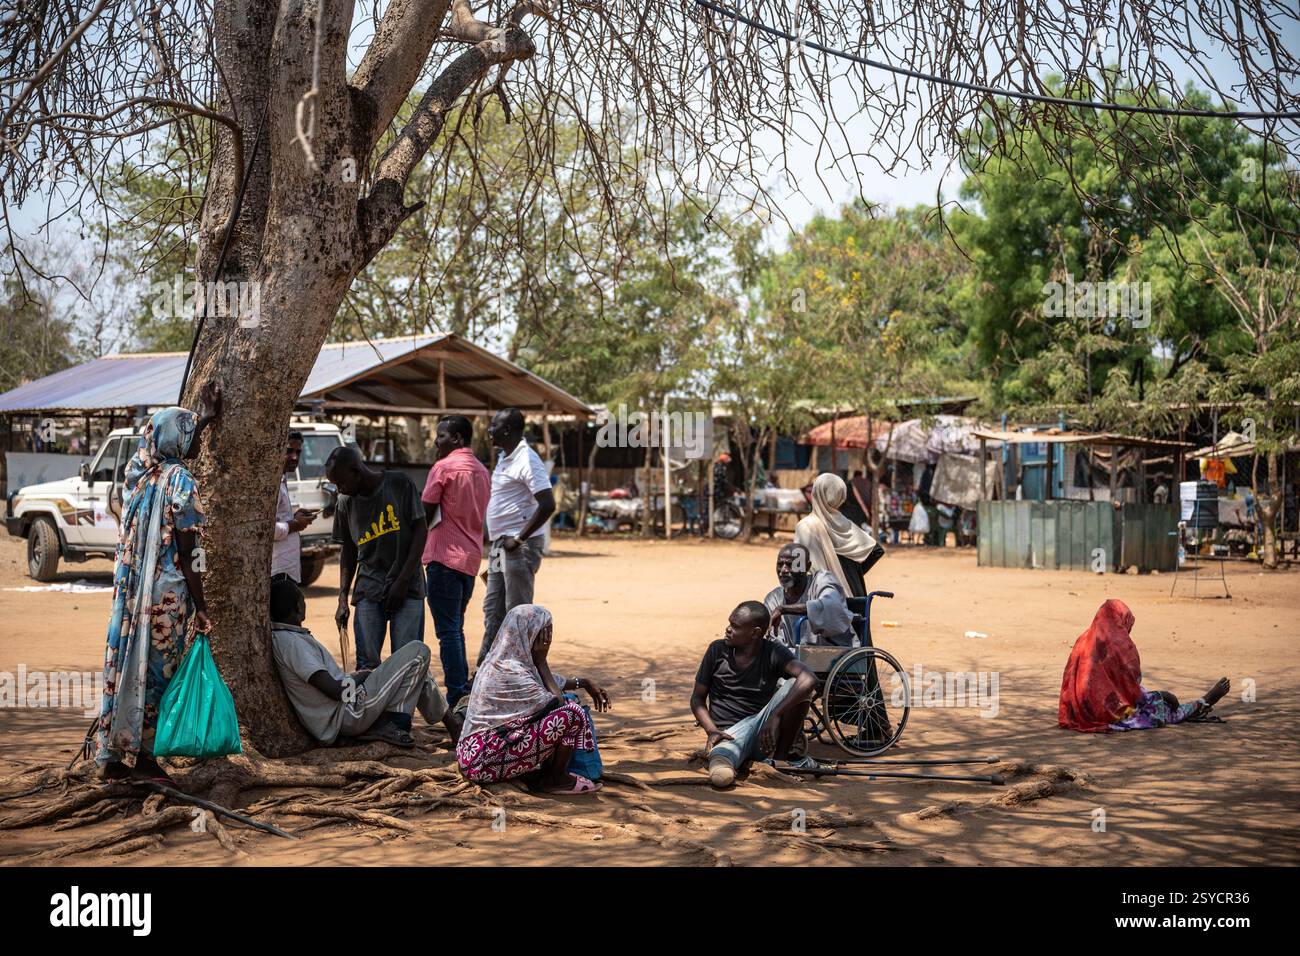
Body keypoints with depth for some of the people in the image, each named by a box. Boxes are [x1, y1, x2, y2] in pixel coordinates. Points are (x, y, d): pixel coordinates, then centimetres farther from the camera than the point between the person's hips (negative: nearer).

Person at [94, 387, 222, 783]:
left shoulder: (139, 471, 6)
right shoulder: (180, 484, -14)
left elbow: (174, 444, 29)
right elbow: (187, 556, -14)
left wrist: (206, 416, 39)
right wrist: (201, 608, -9)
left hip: (130, 588, 7)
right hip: (166, 593, -7)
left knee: (124, 663, 11)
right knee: (157, 669, 1)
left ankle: (112, 756, 18)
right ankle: (141, 754, 7)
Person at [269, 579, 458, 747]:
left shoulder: (277, 637, 10)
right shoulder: (292, 642, -22)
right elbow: (334, 690, -25)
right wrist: (358, 678, -7)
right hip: (348, 717, -11)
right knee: (418, 652, -10)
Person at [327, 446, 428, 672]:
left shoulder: (400, 485, -5)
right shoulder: (346, 503, 6)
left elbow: (421, 532, -4)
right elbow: (348, 552, 14)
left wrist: (402, 581, -9)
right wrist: (343, 598, 5)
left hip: (407, 588, -3)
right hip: (368, 591, 3)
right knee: (367, 664, -3)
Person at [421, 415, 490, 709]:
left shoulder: (444, 467, -10)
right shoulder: (482, 471, 15)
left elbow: (425, 515, -9)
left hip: (445, 556, -8)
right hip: (471, 558, 8)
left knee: (448, 631, -5)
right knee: (455, 628, 17)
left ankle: (455, 698, -6)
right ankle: (463, 691, 19)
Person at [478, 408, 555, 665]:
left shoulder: (527, 460, -16)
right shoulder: (504, 458, 14)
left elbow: (548, 504, -24)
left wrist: (519, 539, -21)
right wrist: (494, 543, 18)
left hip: (519, 547, -10)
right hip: (500, 546, 10)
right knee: (493, 610, 14)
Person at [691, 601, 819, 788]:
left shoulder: (773, 653, -5)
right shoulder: (717, 650, 0)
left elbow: (809, 680, -24)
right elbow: (697, 698, 7)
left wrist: (775, 715, -34)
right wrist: (712, 731, -13)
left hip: (763, 734, 2)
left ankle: (781, 757, -13)